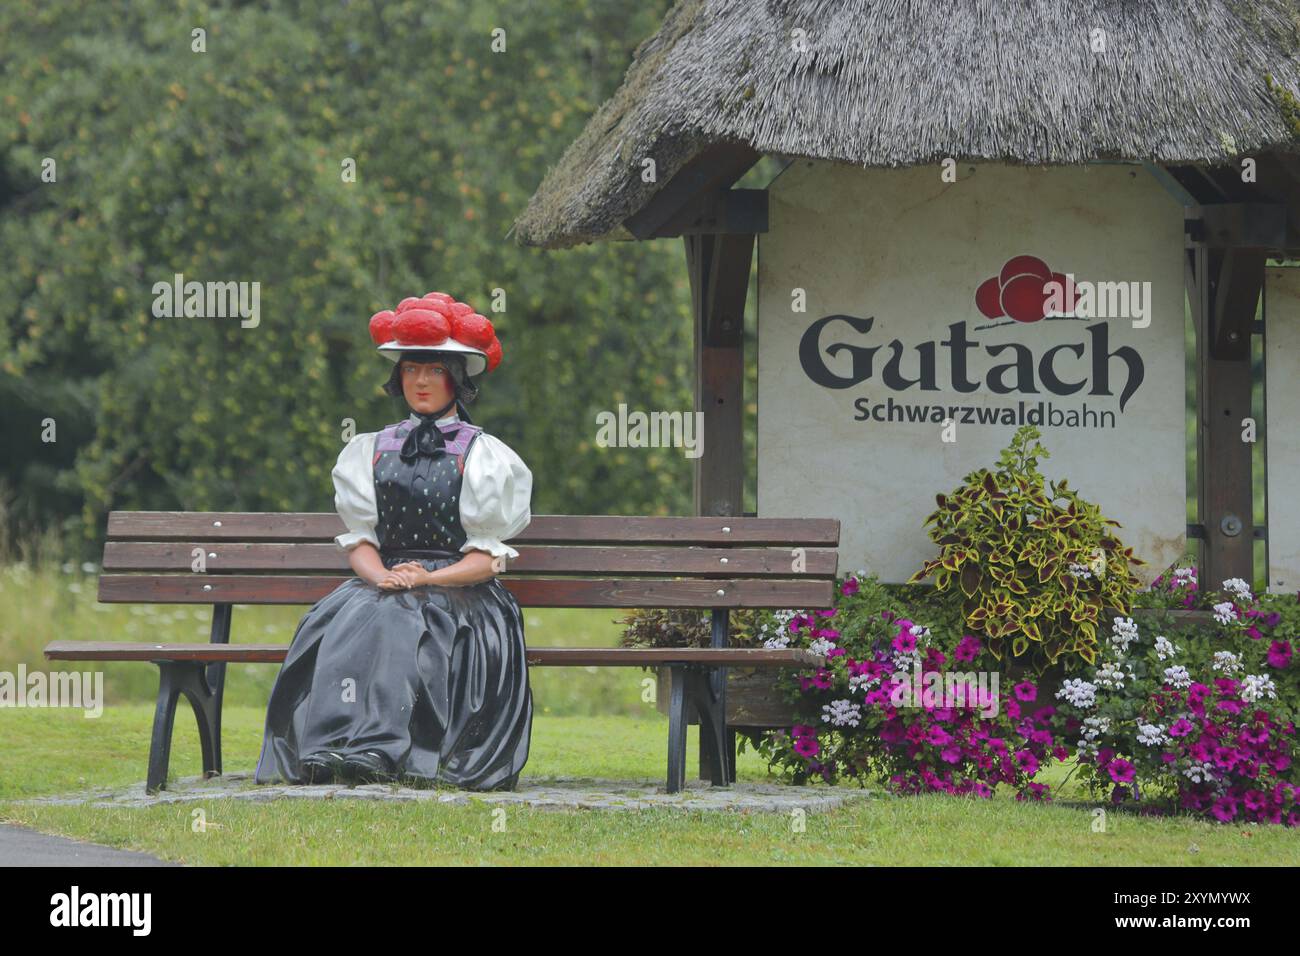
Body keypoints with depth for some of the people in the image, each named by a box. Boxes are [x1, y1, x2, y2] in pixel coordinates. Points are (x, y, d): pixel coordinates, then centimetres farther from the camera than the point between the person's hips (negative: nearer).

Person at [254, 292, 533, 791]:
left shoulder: (483, 455, 7)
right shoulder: (372, 450, 18)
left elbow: (488, 557, 0)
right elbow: (358, 538, 11)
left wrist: (427, 579, -17)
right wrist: (381, 575, -12)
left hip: (459, 591, -3)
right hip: (384, 585, 3)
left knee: (402, 626, -36)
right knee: (340, 621, -31)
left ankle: (387, 754, -45)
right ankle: (331, 748, -43)